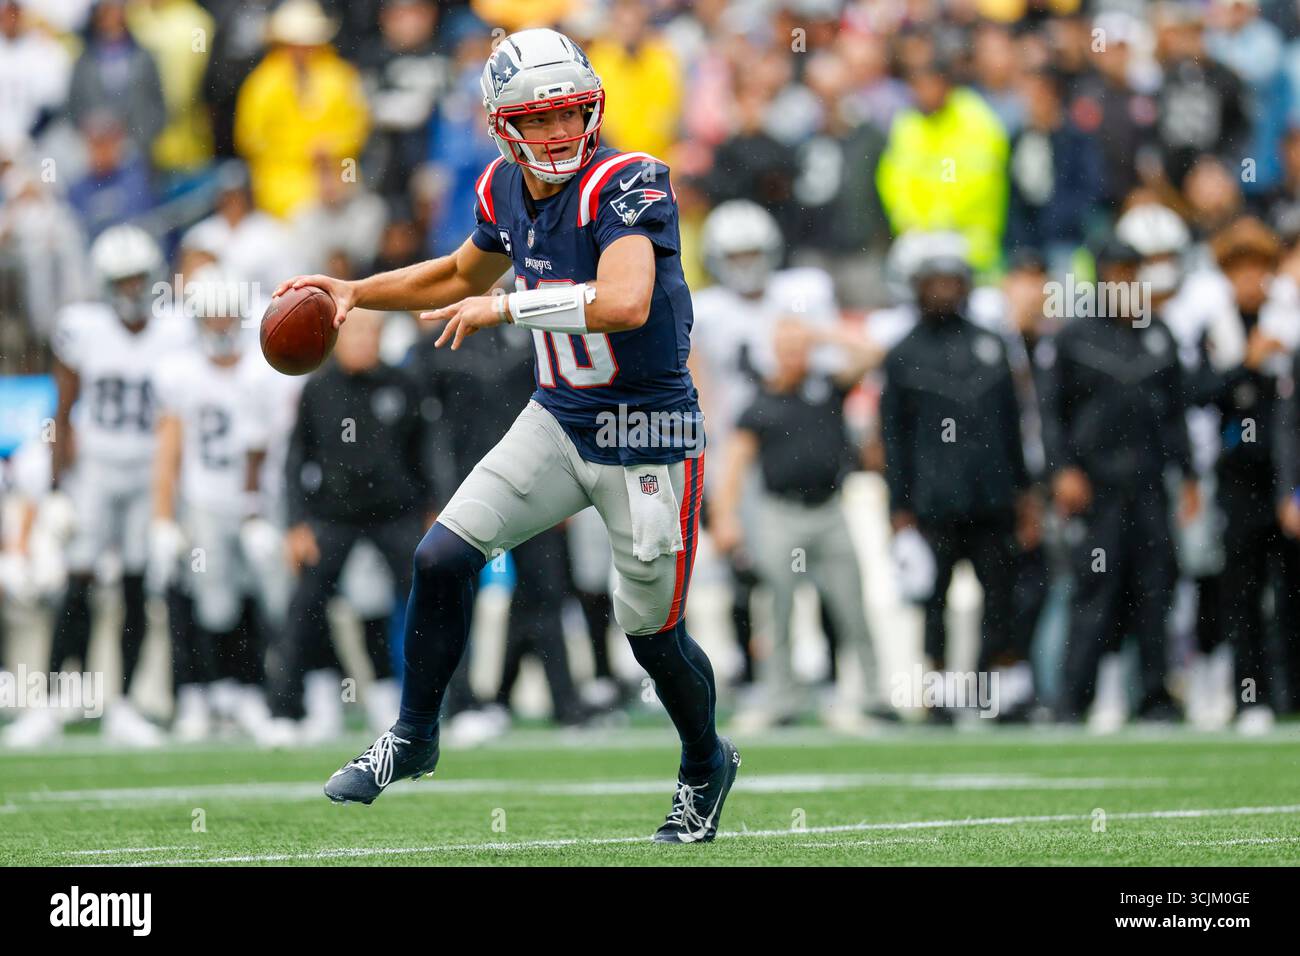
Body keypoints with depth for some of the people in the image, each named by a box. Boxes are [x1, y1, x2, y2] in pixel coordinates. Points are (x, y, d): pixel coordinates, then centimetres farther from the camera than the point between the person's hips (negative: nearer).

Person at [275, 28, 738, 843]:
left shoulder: (627, 186, -22)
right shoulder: (509, 192, 1)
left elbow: (625, 302, -38)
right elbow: (463, 274, 23)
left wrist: (504, 307, -29)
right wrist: (354, 292, 15)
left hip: (649, 437, -6)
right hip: (559, 419, 6)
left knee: (654, 634, 6)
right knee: (444, 559, -6)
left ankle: (706, 766, 35)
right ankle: (414, 737, 13)